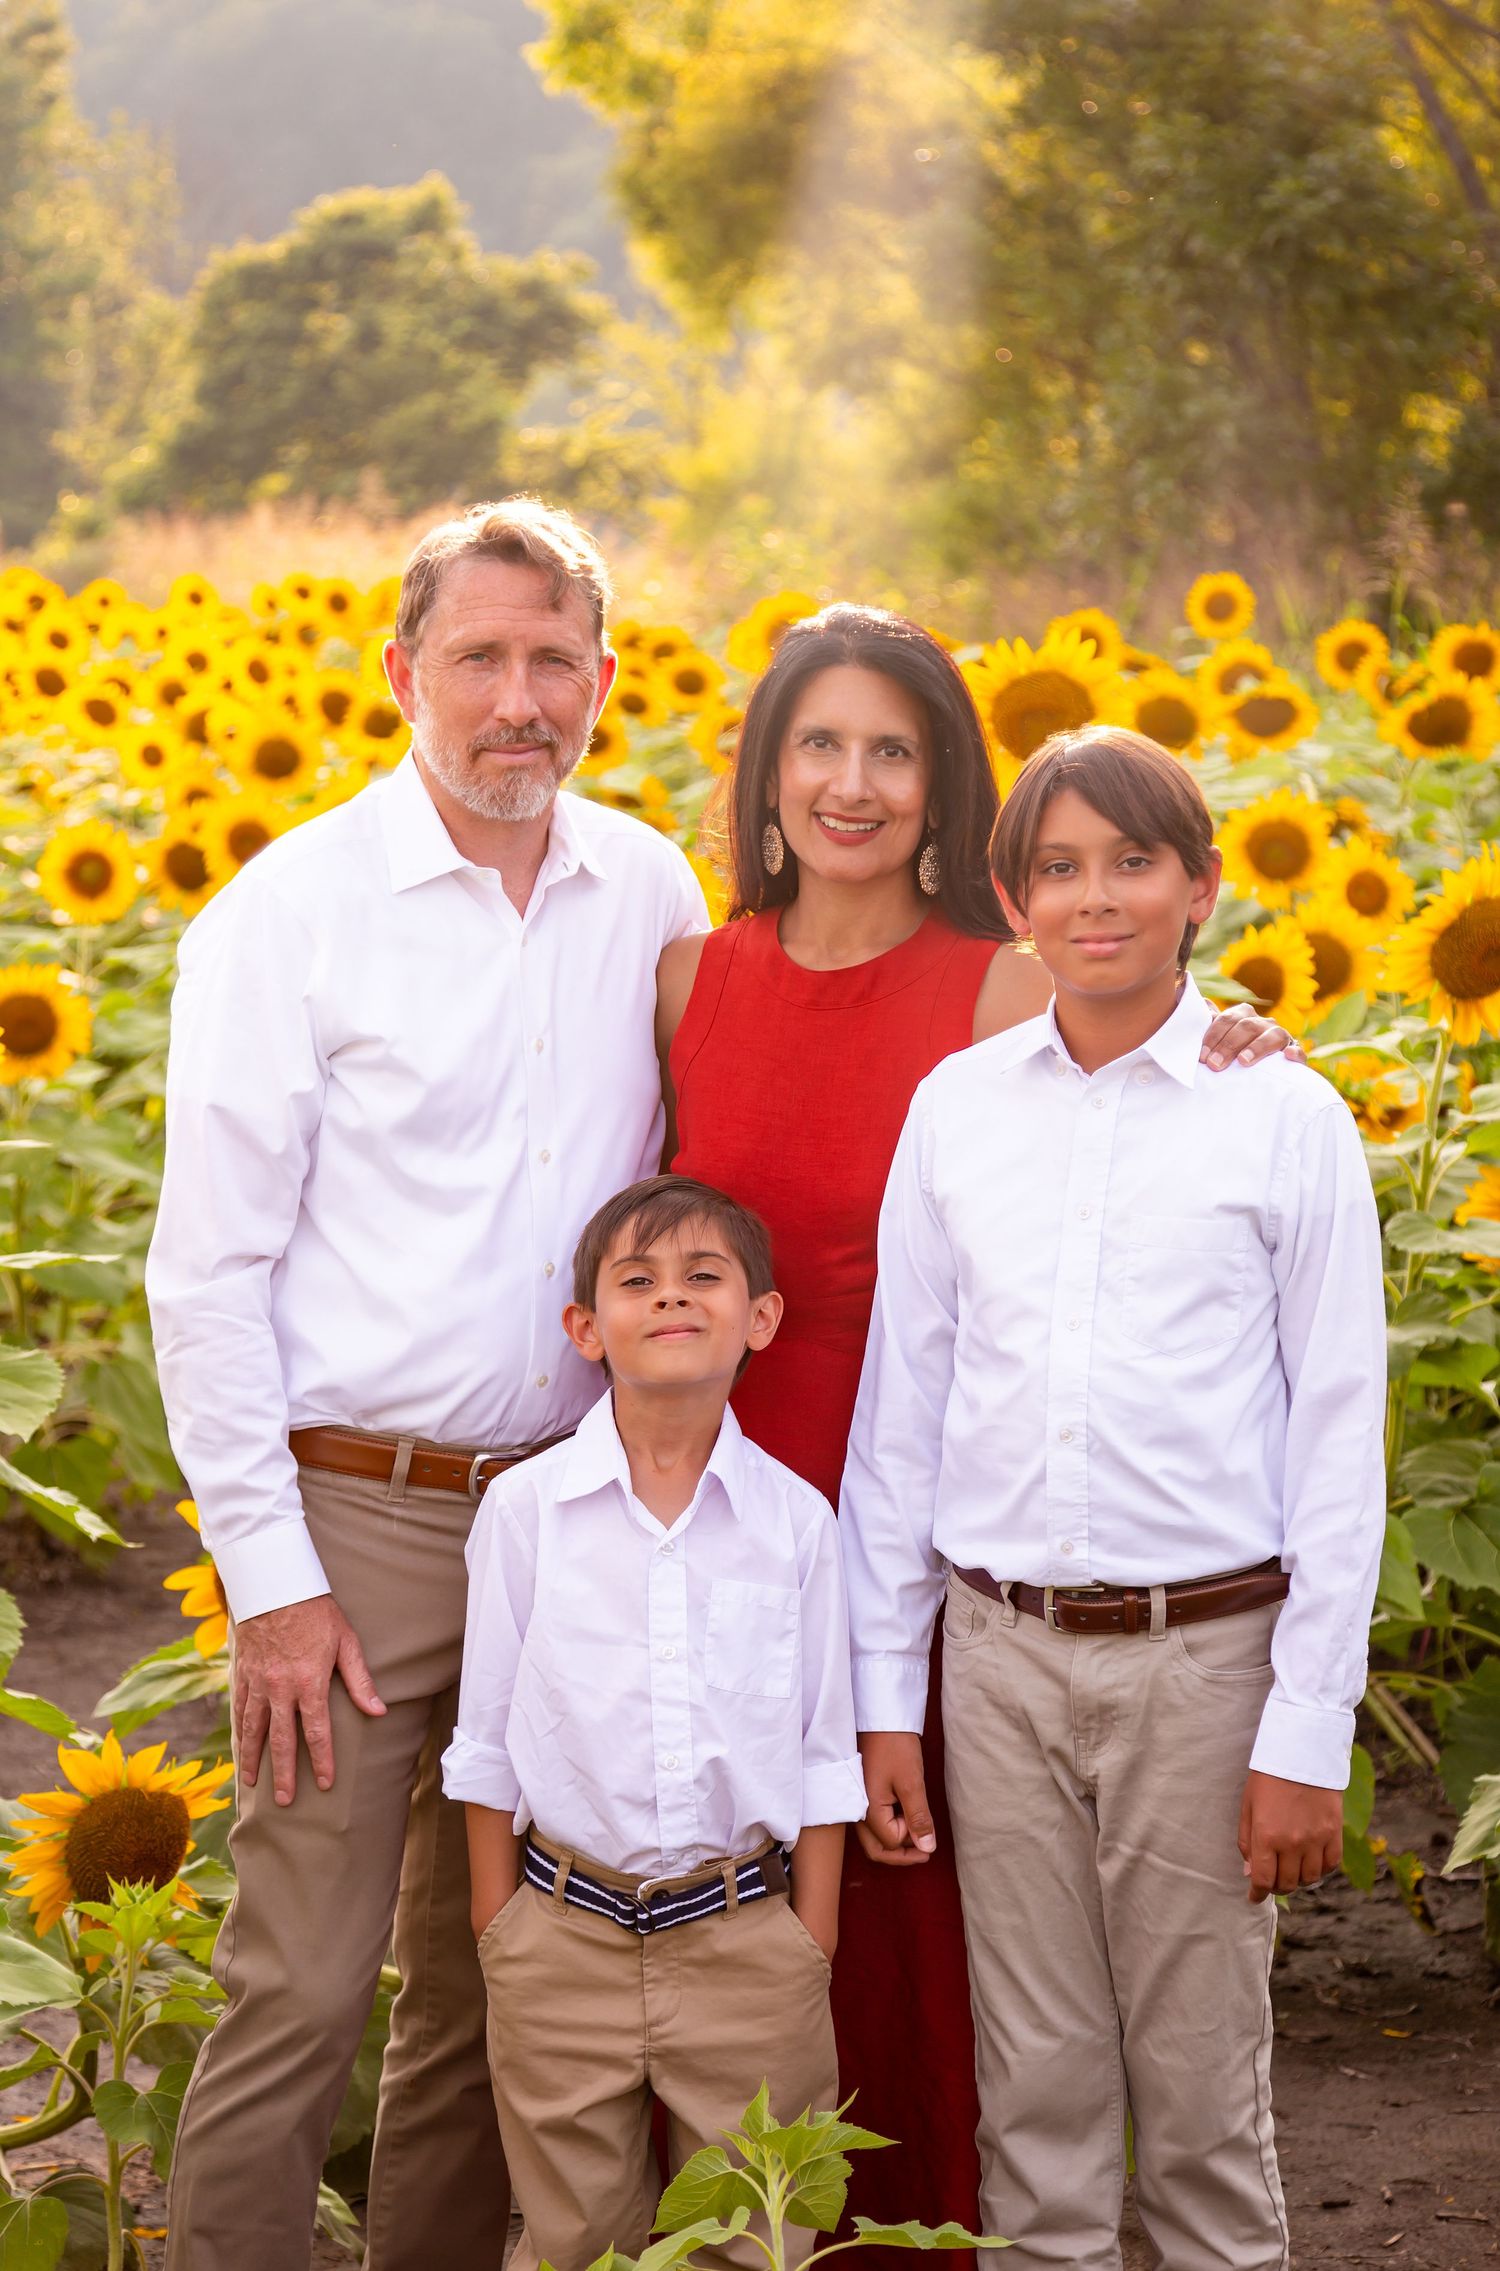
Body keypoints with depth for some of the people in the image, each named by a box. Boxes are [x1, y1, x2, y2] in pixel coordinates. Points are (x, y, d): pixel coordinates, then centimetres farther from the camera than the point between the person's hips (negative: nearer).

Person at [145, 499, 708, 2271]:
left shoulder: (652, 898, 7)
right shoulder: (291, 914, -7)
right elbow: (208, 1272, -7)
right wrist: (269, 1576, -11)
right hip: (355, 1516, -4)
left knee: (492, 1983, 12)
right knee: (301, 1994, -6)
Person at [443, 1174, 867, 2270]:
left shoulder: (795, 1518, 0)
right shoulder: (527, 1507, -2)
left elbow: (823, 1754, 4)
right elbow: (490, 1738, 4)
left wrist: (812, 1946, 2)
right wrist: (499, 1933, 3)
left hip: (746, 1936, 0)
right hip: (568, 1933, 0)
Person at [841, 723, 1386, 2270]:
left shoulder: (1284, 1120, -2)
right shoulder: (954, 1110, 5)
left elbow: (1337, 1439, -2)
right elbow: (900, 1408, 9)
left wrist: (1309, 1733, -5)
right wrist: (882, 1692, 7)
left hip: (1204, 1654, -2)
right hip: (1002, 1656, 2)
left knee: (1204, 2087, 5)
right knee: (1035, 2083, 8)